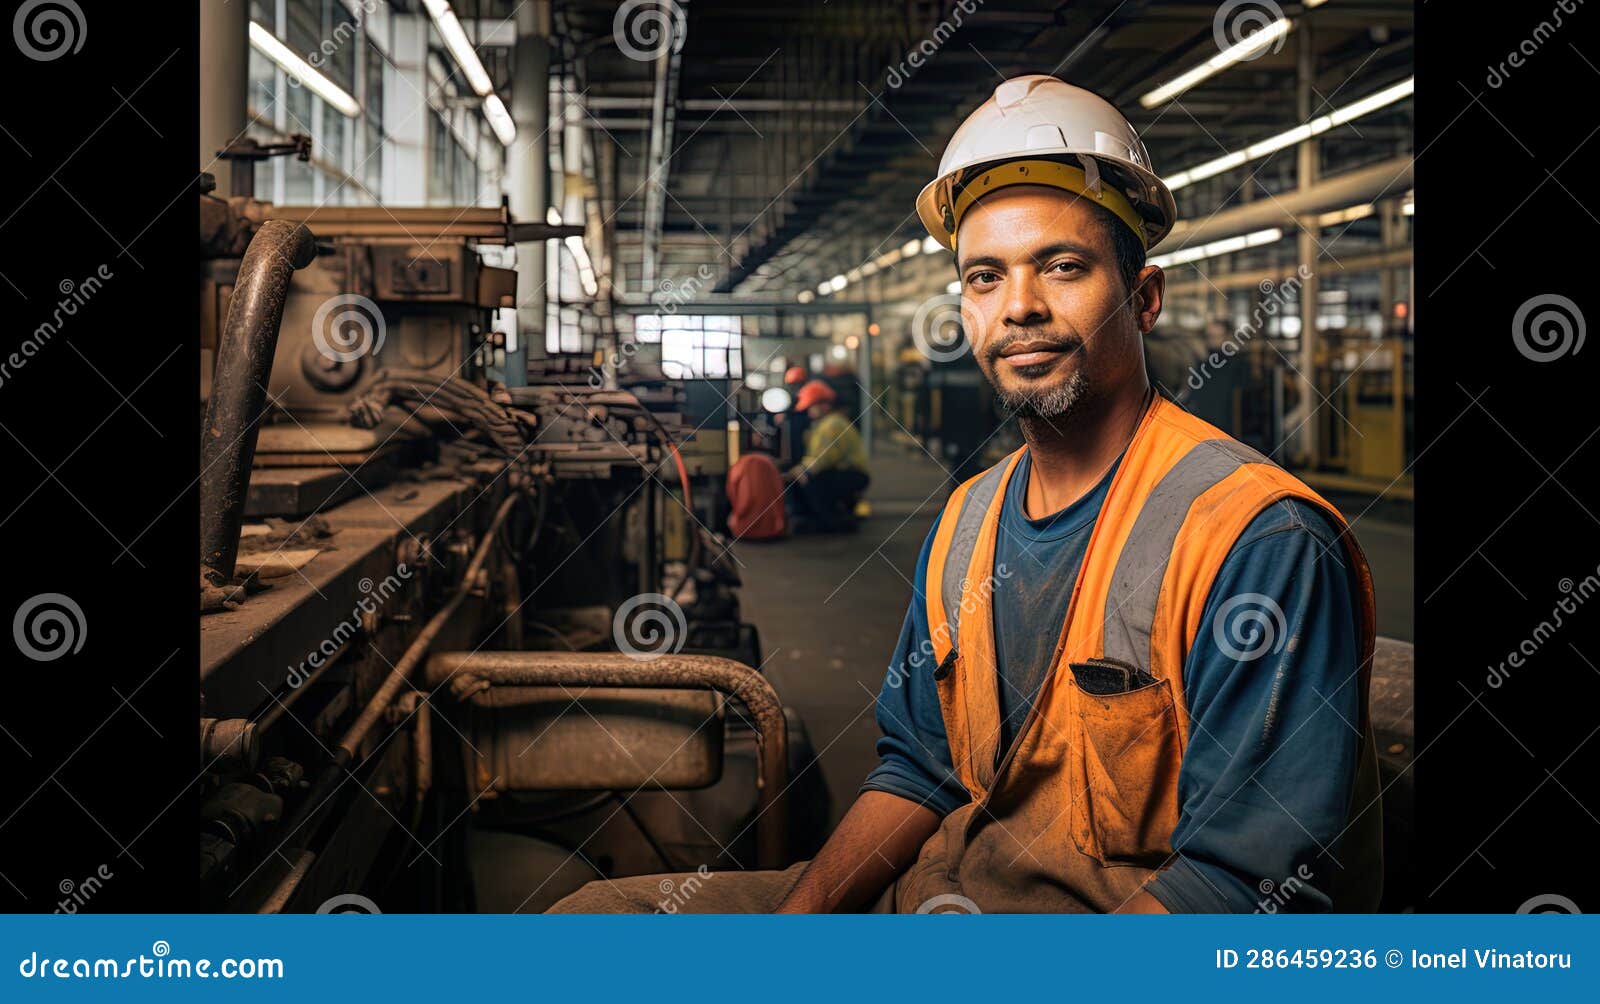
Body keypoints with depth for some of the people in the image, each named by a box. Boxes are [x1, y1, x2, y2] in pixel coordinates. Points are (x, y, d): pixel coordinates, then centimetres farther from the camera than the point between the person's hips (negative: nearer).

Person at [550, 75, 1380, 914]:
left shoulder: (1264, 538, -15)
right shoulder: (965, 523, 11)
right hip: (952, 891, 7)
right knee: (596, 911, -2)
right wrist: (795, 915, -2)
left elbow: (1246, 882, -19)